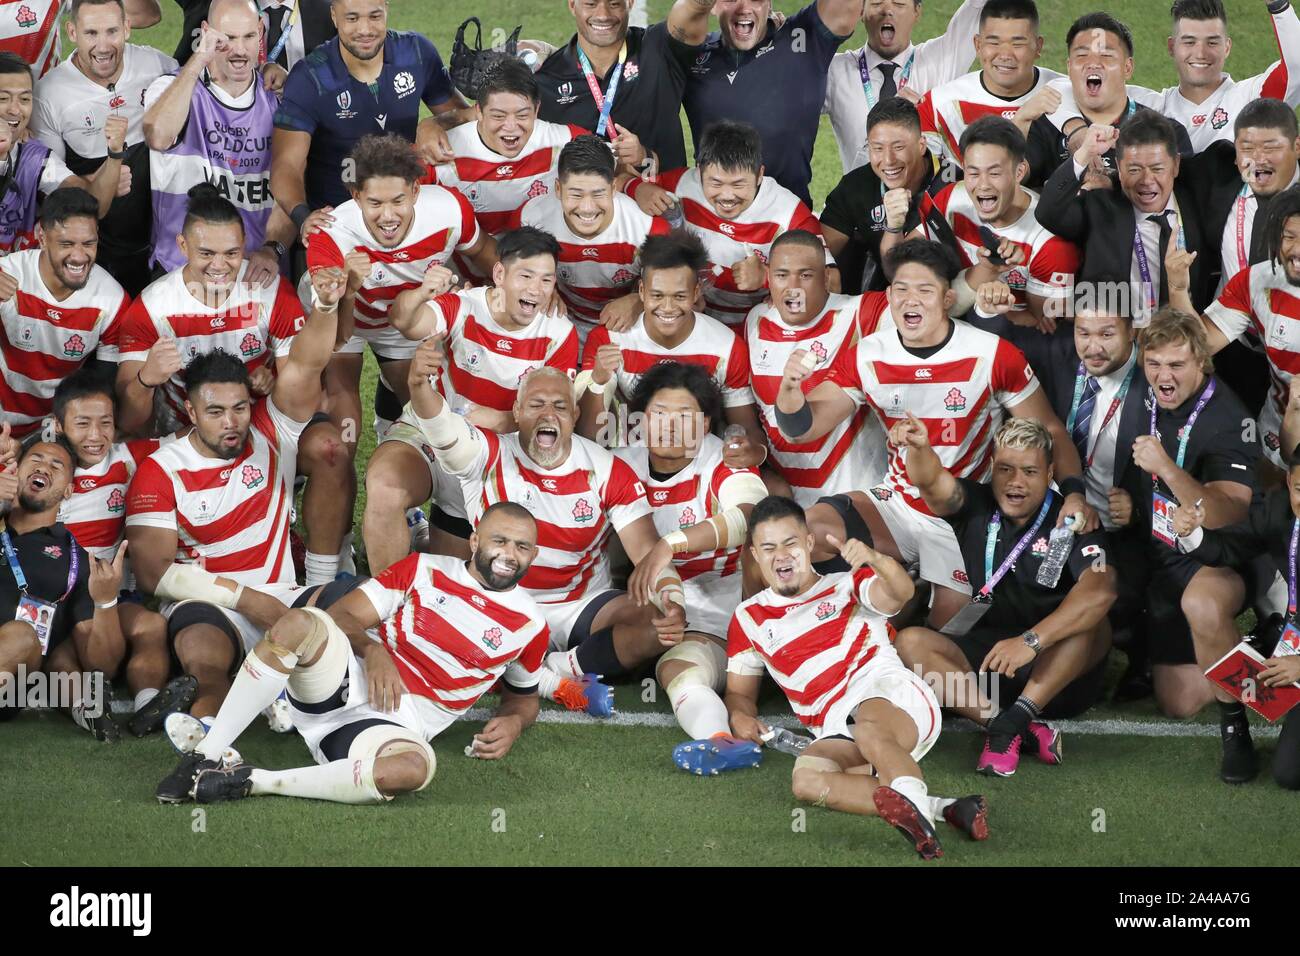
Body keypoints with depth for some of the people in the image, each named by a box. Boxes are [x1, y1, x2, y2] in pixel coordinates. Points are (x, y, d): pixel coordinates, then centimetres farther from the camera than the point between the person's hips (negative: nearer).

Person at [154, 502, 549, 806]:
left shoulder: (528, 626, 12)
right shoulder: (425, 570, 11)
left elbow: (524, 697, 27)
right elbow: (341, 615, 8)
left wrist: (512, 723, 3)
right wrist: (371, 649, -14)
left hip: (397, 724, -1)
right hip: (349, 681, 1)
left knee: (414, 767, -41)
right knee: (299, 623, -34)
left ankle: (255, 782, -32)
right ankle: (204, 757, -30)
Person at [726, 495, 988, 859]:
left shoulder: (847, 585, 13)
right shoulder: (749, 619, 23)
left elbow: (900, 594, -8)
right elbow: (740, 691, 27)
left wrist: (875, 559, -31)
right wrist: (740, 716, 1)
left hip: (890, 694, -3)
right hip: (837, 731, 3)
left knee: (871, 731, -40)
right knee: (806, 780, -33)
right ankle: (941, 808, -42)